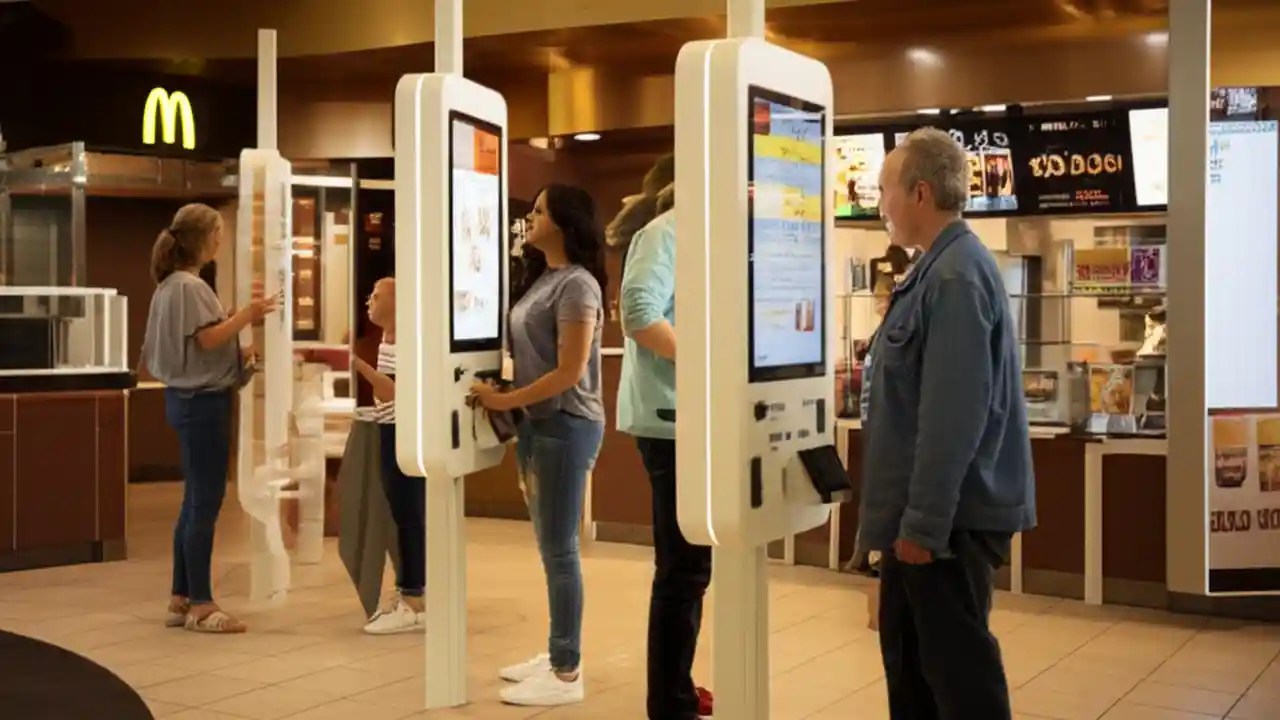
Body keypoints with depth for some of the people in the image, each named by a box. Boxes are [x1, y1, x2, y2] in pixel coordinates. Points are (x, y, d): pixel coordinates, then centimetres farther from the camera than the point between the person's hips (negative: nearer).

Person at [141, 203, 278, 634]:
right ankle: (200, 605, -2)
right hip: (203, 400, -11)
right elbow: (208, 338, -20)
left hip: (189, 397, 11)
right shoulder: (189, 285, -14)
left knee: (195, 501, 12)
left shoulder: (172, 284, 17)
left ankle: (181, 600, 16)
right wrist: (248, 316, -16)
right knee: (206, 502, -7)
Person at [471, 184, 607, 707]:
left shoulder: (576, 284, -14)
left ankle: (567, 674, 3)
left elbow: (570, 373, -19)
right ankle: (558, 654, 24)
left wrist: (503, 401, -14)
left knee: (560, 549, -4)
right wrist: (513, 406, 1)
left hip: (567, 426, -9)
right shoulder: (541, 280, 13)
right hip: (538, 424, 9)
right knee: (550, 547, 14)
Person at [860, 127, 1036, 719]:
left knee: (957, 664, 1)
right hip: (922, 511, 10)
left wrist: (925, 522, -23)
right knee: (908, 653, 18)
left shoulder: (957, 276, -21)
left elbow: (954, 414, -26)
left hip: (949, 517, -10)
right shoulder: (938, 269, 12)